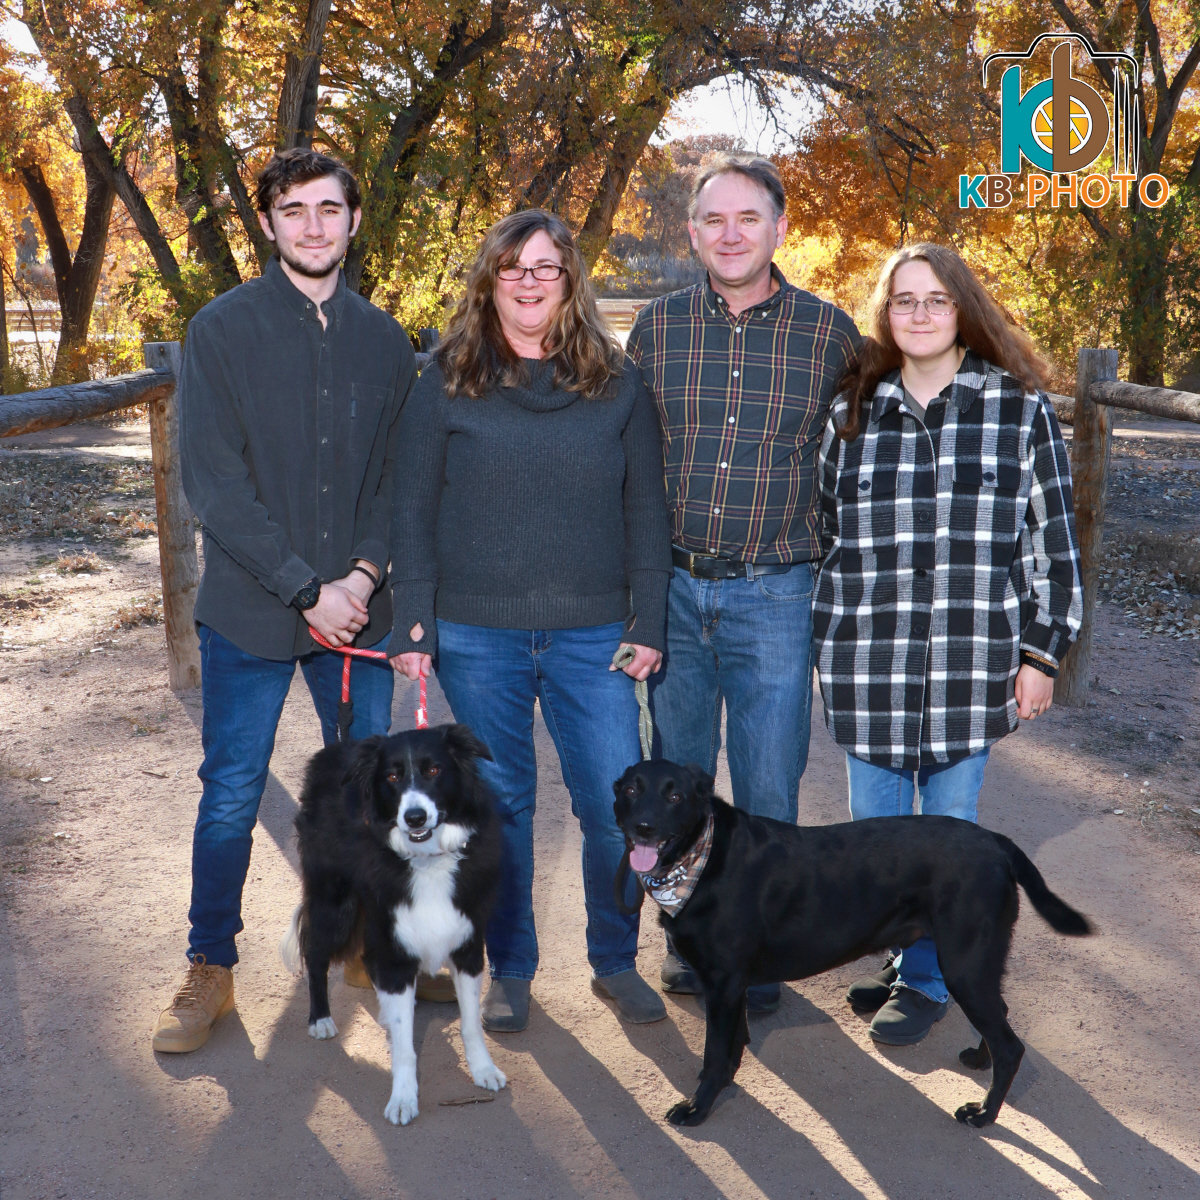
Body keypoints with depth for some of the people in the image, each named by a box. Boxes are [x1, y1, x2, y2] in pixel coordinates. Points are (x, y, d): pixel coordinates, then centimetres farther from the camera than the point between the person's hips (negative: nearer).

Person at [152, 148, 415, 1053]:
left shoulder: (384, 339, 6)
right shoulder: (223, 330, -5)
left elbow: (400, 475, 6)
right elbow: (211, 480, -11)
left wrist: (364, 575, -10)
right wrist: (307, 588, -15)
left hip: (359, 607, 3)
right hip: (249, 613, -3)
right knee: (231, 797, 5)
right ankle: (211, 969, 22)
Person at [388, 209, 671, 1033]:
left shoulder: (618, 383, 6)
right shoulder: (448, 383, 3)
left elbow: (647, 510, 7)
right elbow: (414, 511, 3)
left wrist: (649, 621, 1)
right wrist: (413, 623, -4)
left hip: (592, 634, 1)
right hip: (479, 636, 0)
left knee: (617, 805, 1)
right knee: (499, 804, 9)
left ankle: (616, 962, 24)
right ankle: (510, 970, 27)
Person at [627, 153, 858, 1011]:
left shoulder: (829, 331, -1)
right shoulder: (658, 326, 2)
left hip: (776, 596, -2)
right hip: (673, 589, 2)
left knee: (769, 790, 4)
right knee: (677, 779, 13)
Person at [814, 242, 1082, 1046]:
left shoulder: (1019, 408, 2)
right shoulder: (854, 412, 8)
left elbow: (1052, 540, 3)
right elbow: (822, 530, 14)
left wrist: (1042, 652, 0)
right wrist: (820, 645, 12)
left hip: (972, 660, -2)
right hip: (868, 662, 2)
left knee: (949, 824, 6)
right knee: (875, 823, 10)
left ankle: (926, 977, 24)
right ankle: (900, 953, 32)